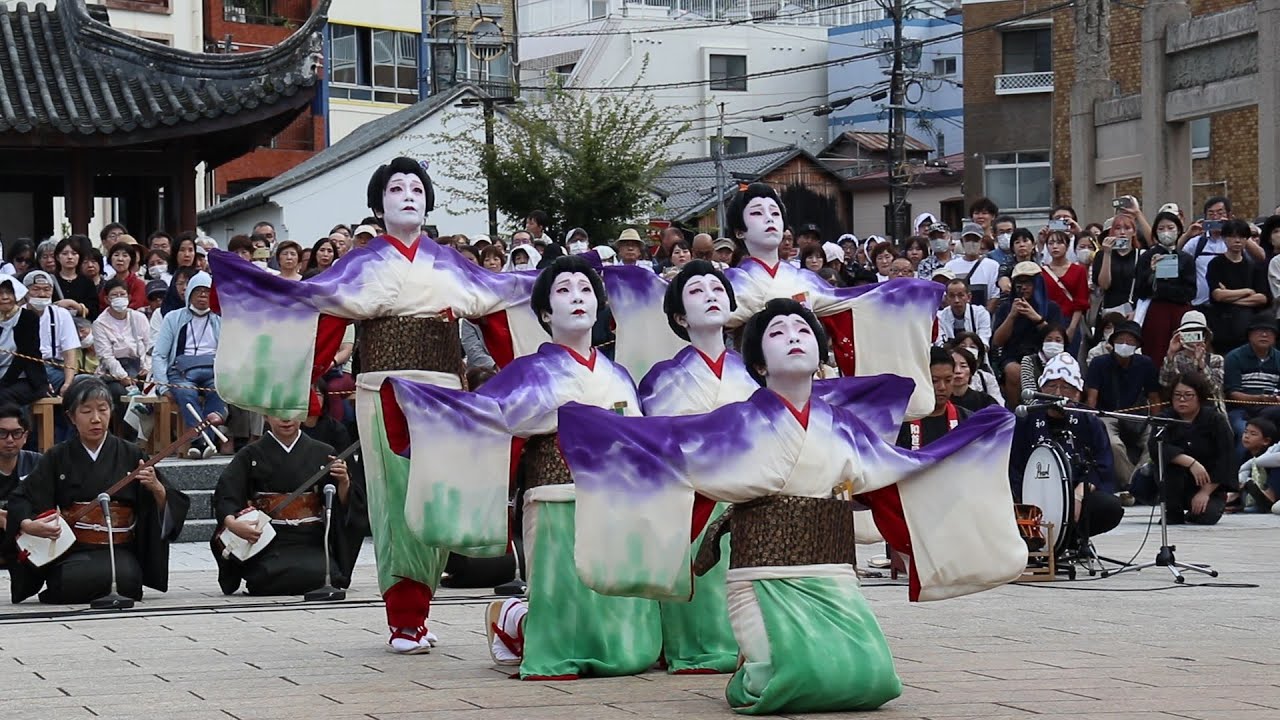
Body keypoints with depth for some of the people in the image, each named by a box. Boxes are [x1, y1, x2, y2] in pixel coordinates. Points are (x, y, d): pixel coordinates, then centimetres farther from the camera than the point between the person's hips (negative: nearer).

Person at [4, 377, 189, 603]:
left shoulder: (130, 455, 9)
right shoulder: (58, 458, 9)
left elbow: (175, 505, 8)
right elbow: (20, 500, 9)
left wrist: (157, 489, -14)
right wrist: (28, 525, -12)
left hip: (119, 552, 0)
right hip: (71, 553, 0)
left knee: (125, 576, -34)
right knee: (75, 581, -34)